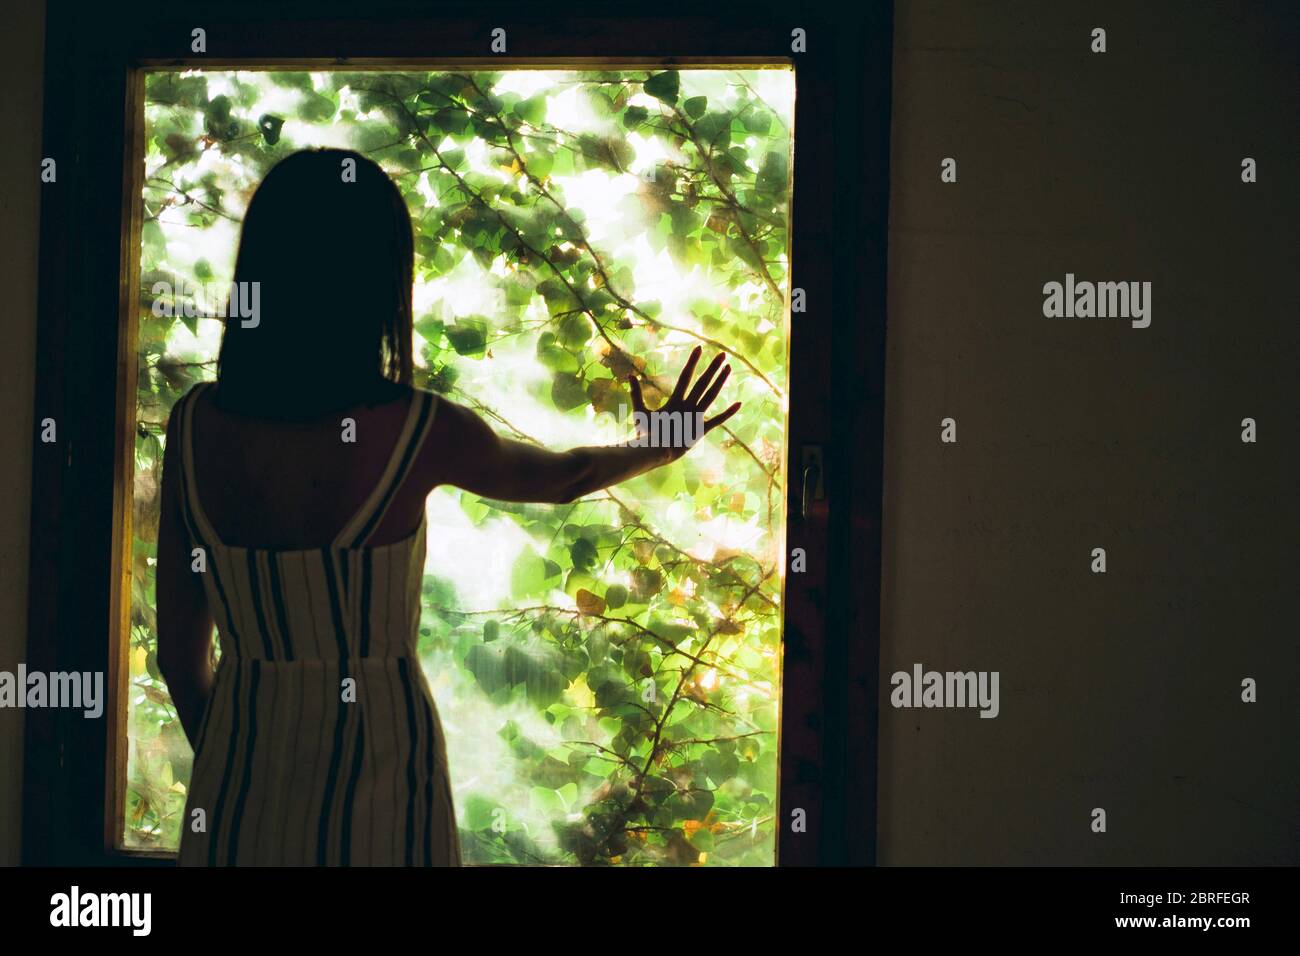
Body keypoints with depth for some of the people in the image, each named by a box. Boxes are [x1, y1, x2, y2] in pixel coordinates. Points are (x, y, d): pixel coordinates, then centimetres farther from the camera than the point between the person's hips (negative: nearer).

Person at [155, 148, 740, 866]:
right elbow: (563, 477, 7)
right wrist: (658, 447, 28)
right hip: (375, 776, -2)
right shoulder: (415, 430, -14)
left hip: (237, 787, 2)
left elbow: (179, 652, 1)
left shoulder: (196, 425, -7)